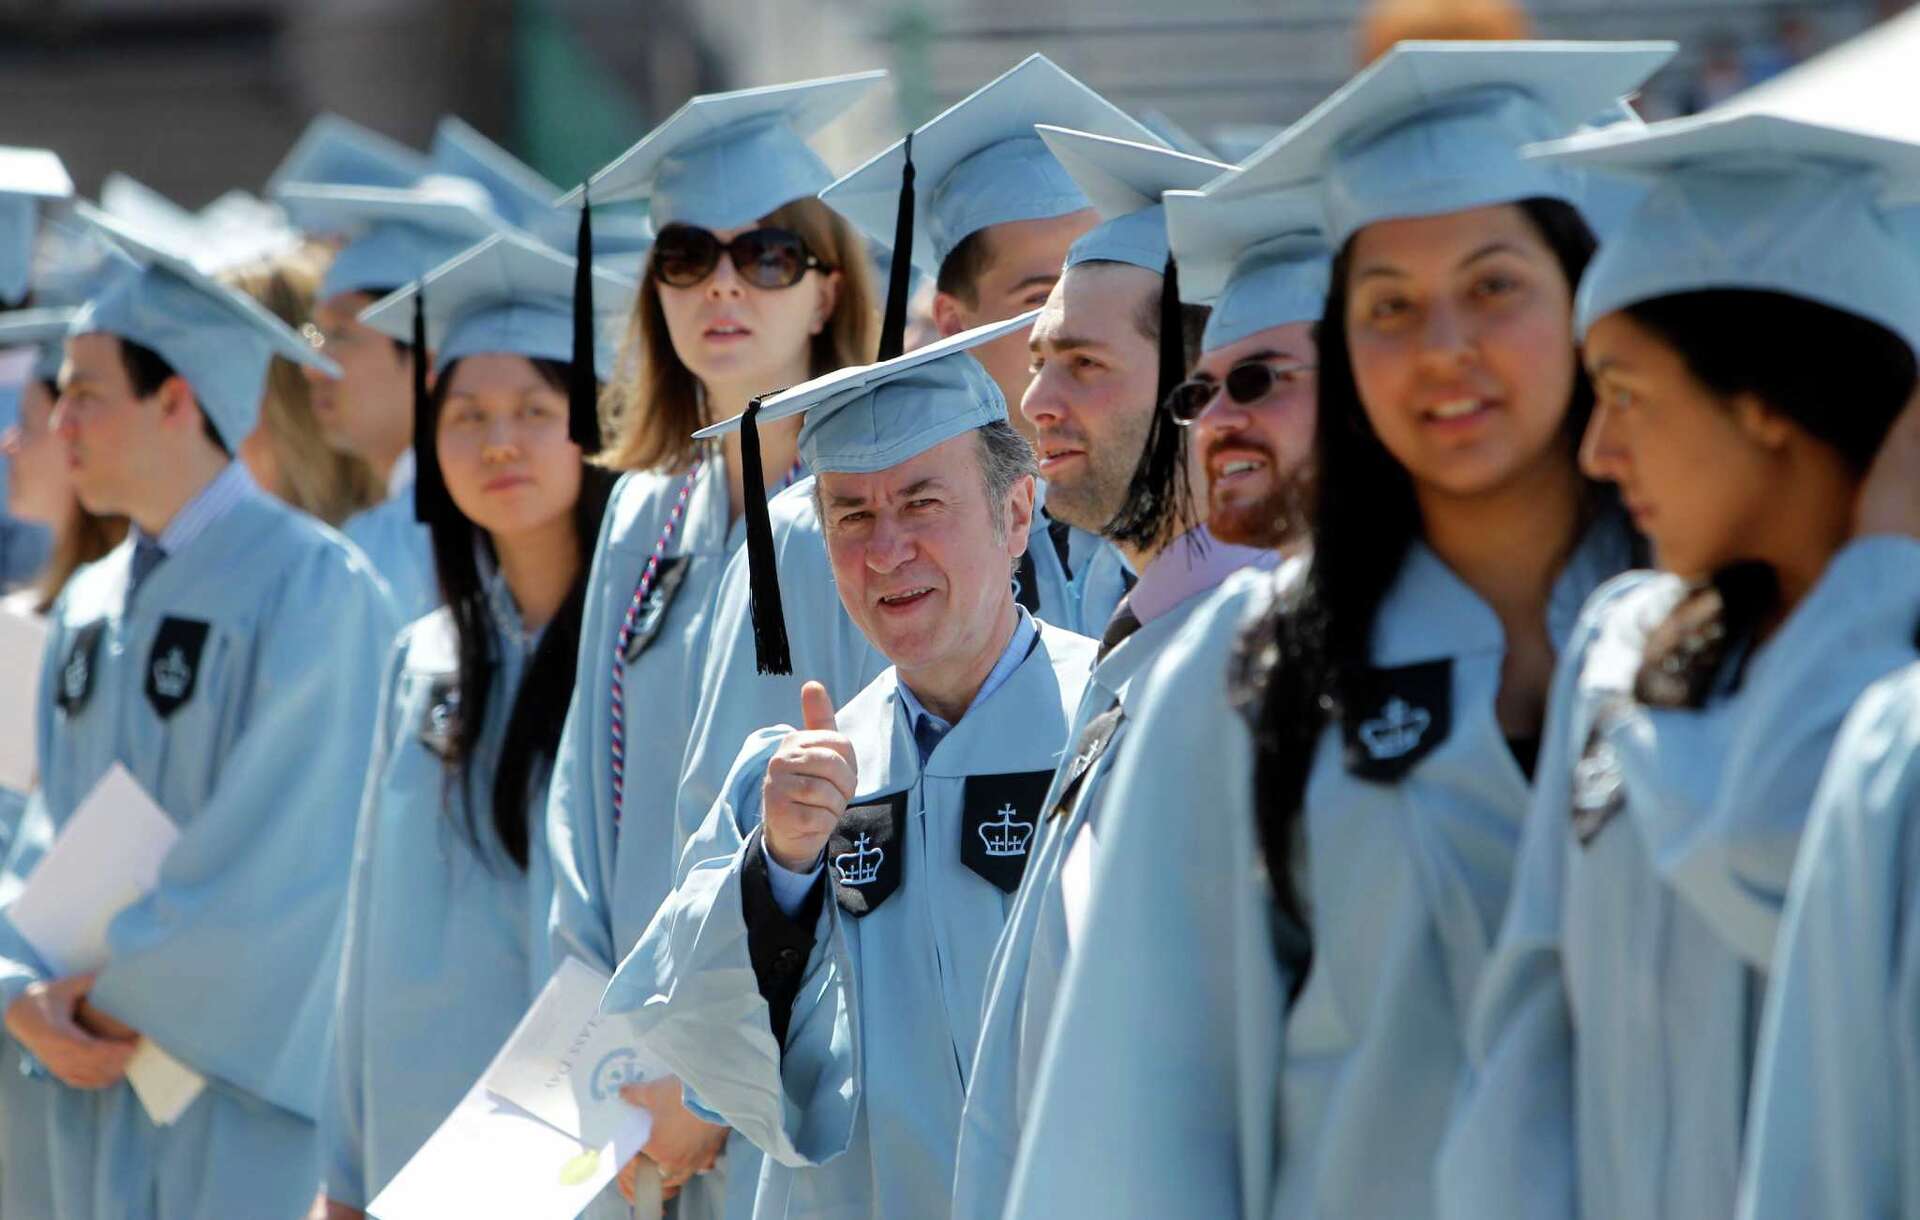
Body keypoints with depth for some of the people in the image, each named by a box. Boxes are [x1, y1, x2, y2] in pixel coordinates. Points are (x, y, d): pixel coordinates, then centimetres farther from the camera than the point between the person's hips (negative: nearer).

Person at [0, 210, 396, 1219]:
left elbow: (286, 856, -16)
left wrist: (122, 988, -10)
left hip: (244, 1076, -7)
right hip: (105, 1072, 7)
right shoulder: (89, 606, 13)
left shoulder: (308, 586, -11)